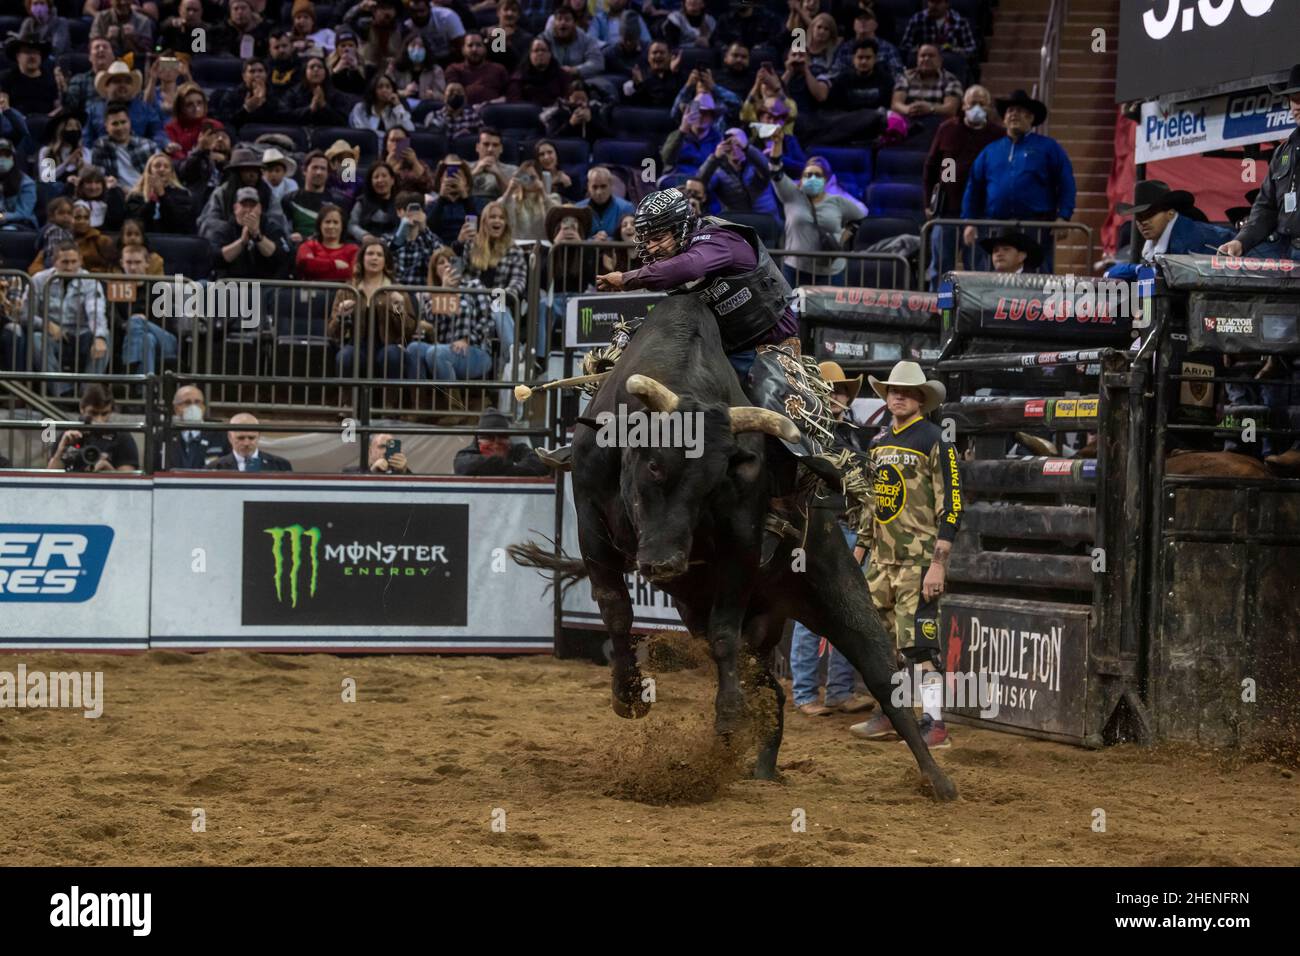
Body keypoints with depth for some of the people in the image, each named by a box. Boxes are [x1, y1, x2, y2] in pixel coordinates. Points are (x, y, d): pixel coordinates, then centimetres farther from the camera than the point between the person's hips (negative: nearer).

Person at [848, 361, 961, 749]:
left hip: (918, 559, -7)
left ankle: (935, 726, -7)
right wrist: (859, 549, 21)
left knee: (918, 642, -10)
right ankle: (890, 716, 23)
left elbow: (951, 506, -11)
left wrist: (939, 564, -17)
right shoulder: (878, 442, 15)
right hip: (882, 559, 7)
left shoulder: (934, 442, -8)